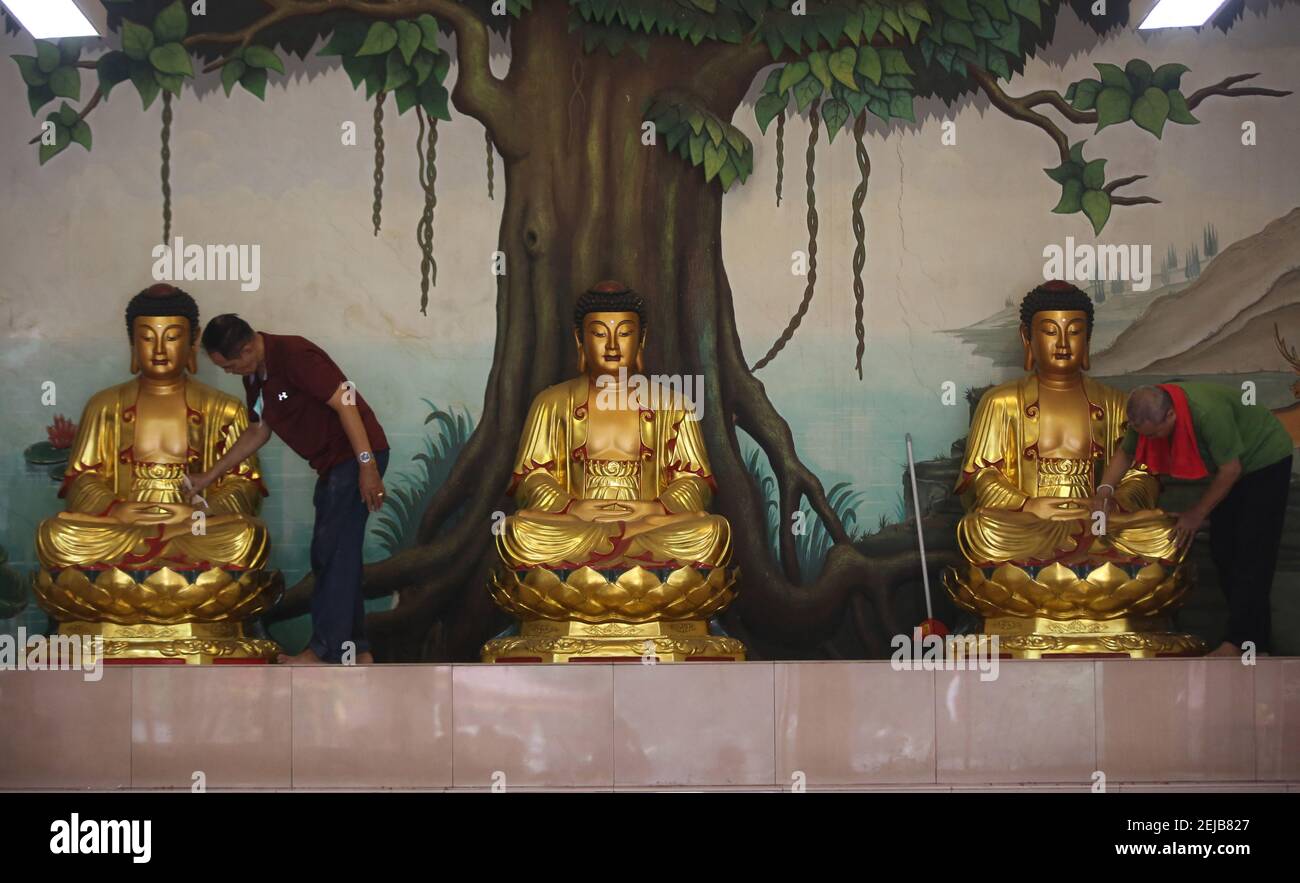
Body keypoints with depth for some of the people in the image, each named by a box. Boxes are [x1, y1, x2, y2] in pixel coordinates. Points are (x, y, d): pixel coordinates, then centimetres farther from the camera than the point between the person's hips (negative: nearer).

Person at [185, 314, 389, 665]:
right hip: (331, 464, 10)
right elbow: (258, 431, 22)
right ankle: (354, 649, 17)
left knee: (333, 552, -8)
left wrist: (367, 465, -26)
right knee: (332, 555, 12)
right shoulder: (254, 377, 10)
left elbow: (345, 402, -23)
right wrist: (210, 476, 20)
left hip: (356, 456, -10)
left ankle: (325, 651, -3)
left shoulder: (295, 355, -19)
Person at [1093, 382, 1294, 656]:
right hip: (1230, 463, 8)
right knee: (1223, 550, 6)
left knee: (1252, 554, -12)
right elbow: (1125, 453, -3)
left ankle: (1241, 642, -13)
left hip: (1265, 460, -8)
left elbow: (1230, 470, -29)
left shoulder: (1209, 413, -39)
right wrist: (1104, 489, -21)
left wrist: (1197, 514, -20)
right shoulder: (1148, 414, -17)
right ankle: (1252, 635, 14)